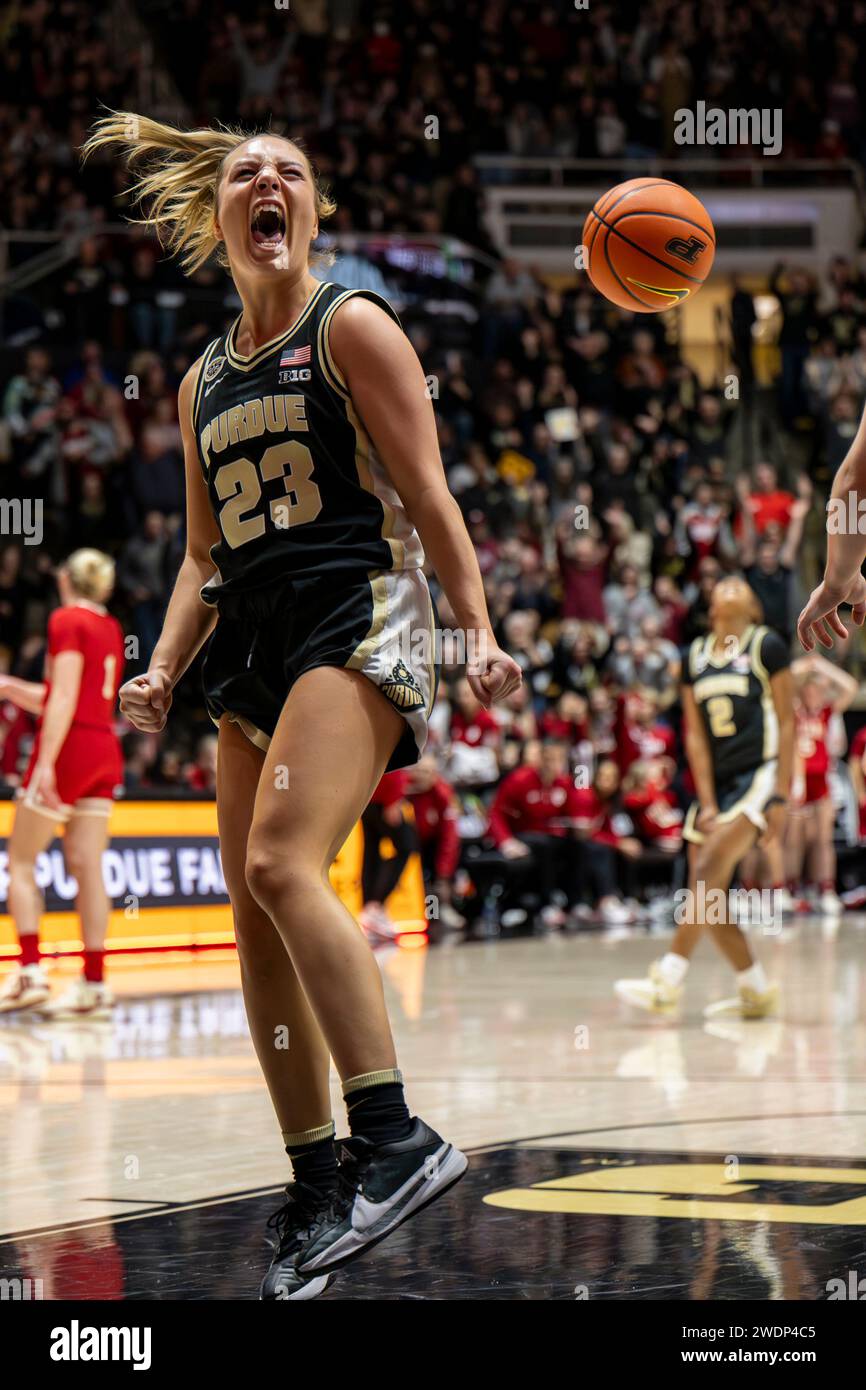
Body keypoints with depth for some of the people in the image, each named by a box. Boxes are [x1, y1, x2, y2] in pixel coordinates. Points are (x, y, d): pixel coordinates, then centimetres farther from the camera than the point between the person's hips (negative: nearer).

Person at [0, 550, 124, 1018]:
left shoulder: (66, 620, -7)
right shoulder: (111, 629, 16)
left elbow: (64, 699, -16)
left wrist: (45, 761, -19)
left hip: (69, 749, -7)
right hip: (106, 751, 7)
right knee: (87, 866, 3)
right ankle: (94, 985, -1)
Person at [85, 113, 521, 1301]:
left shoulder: (352, 329, 1)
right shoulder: (202, 381, 19)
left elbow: (426, 495, -4)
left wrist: (481, 631, -14)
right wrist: (163, 674, 8)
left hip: (358, 621, -7)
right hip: (255, 645, 7)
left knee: (282, 863, -26)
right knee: (255, 915, 2)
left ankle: (395, 1136, -26)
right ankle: (317, 1190, 8)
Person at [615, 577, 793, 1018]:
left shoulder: (767, 646, -2)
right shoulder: (695, 656, 12)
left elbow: (786, 723, -5)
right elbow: (696, 735, 8)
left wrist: (780, 796, -12)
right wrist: (706, 804, -1)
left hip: (759, 774, -6)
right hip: (716, 781, 6)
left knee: (710, 869, -22)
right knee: (708, 901, 0)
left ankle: (667, 982, -27)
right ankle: (756, 991, 14)